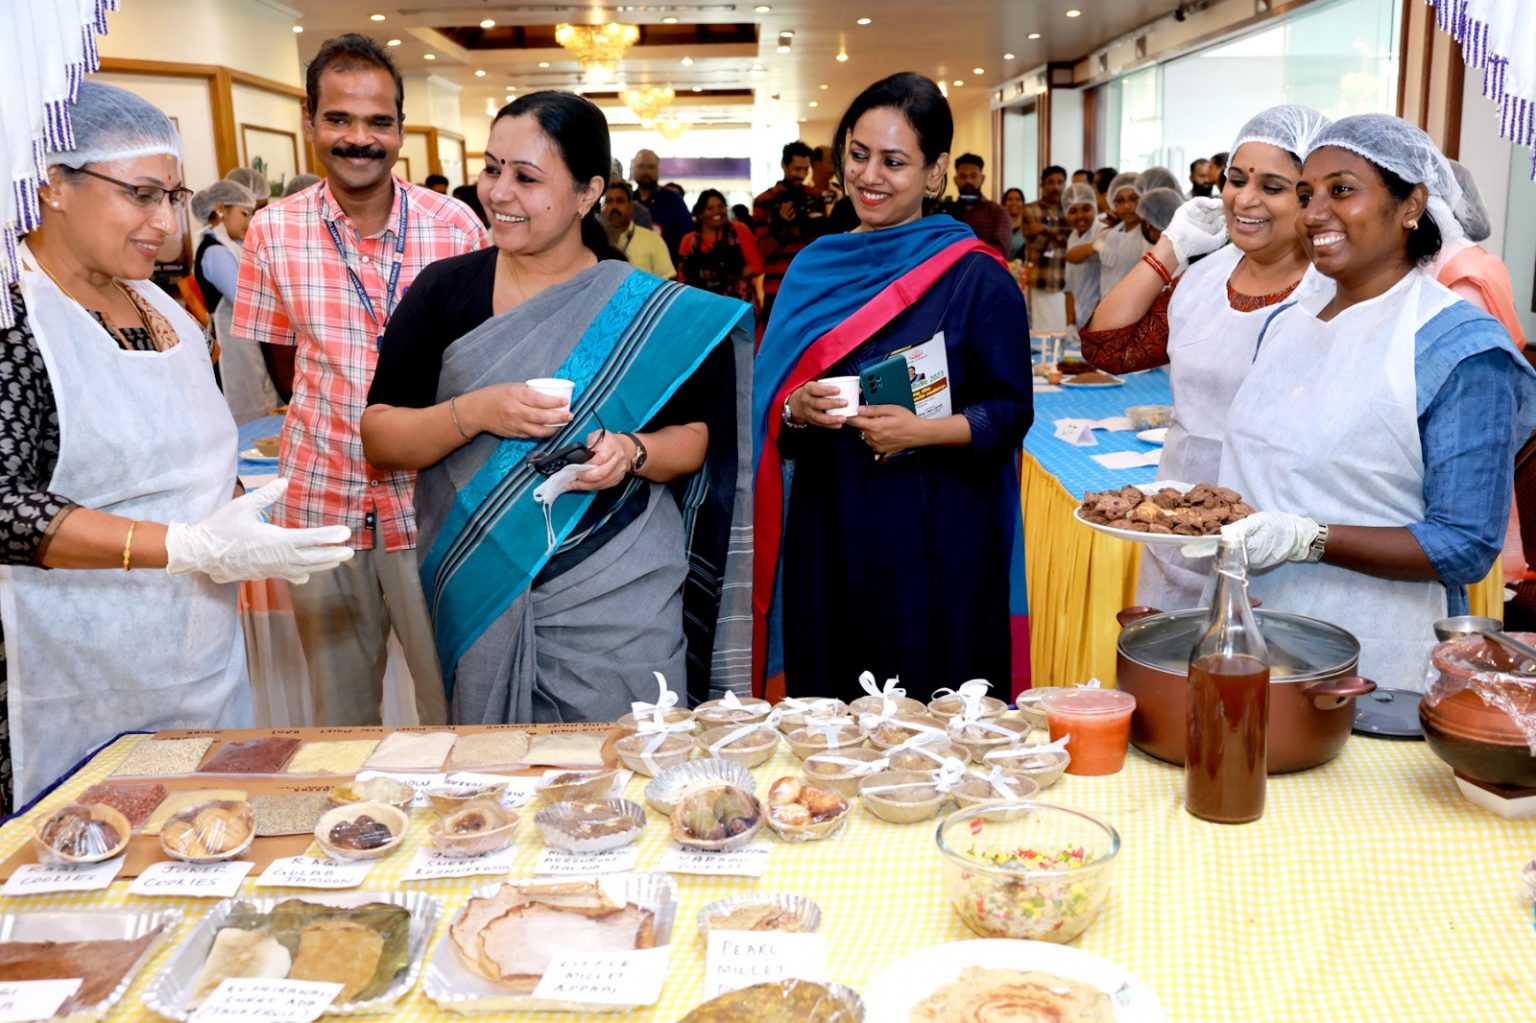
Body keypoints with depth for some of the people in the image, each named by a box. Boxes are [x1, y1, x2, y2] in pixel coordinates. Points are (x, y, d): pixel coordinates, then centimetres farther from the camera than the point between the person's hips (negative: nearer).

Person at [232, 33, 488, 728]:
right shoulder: (274, 230, -1)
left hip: (432, 501, -1)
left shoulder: (456, 225, -5)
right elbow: (275, 359, 10)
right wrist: (342, 418, 3)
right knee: (339, 714, 16)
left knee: (456, 706, 8)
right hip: (319, 504, 2)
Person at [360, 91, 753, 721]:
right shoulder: (444, 291, 1)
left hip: (618, 606, -1)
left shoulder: (647, 309, -2)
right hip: (482, 600, 1)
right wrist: (474, 413, -18)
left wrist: (633, 452, -16)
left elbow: (697, 434, 4)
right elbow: (378, 438, -1)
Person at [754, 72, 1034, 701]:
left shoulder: (975, 277, -5)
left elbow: (1012, 411, -5)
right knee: (827, 708, 12)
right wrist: (796, 410, -10)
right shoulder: (815, 268, 9)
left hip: (934, 536, -4)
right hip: (829, 529, 4)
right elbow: (772, 401, 12)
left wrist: (923, 431, -21)